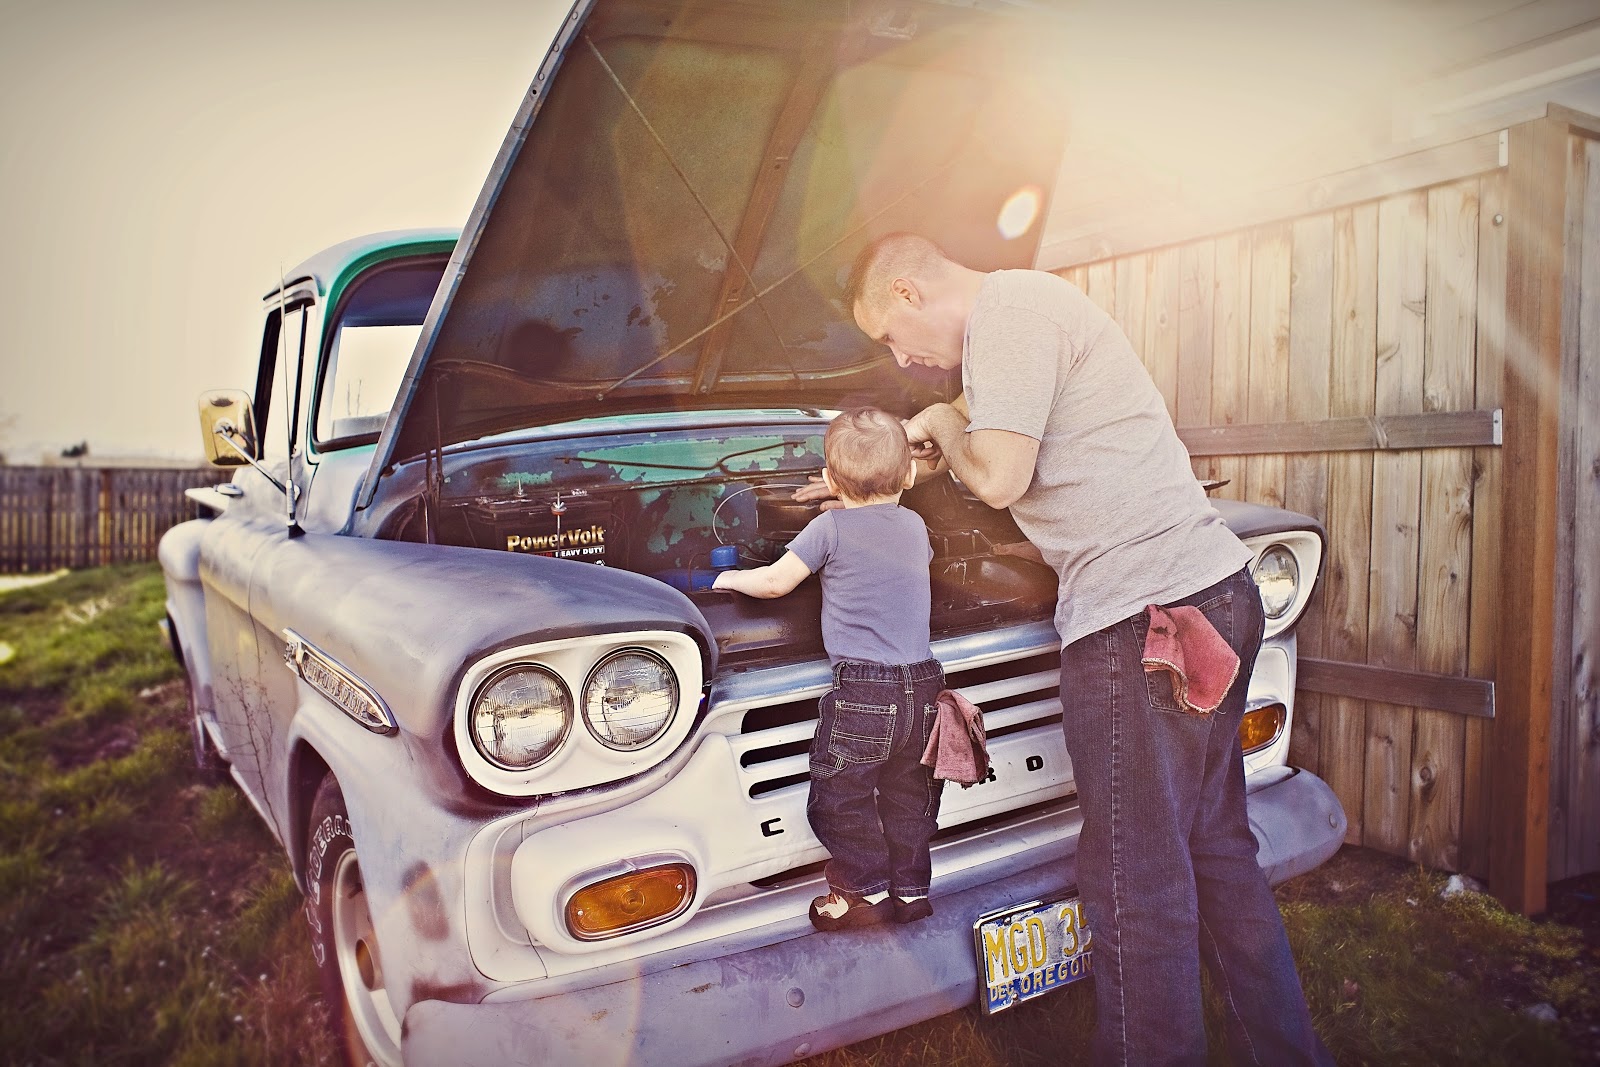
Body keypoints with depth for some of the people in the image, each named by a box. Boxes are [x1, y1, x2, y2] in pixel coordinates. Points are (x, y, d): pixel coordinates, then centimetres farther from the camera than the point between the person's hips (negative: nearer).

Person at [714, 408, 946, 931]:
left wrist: (734, 578, 16)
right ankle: (912, 891, 26)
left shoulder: (831, 527, -7)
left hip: (861, 691, -6)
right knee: (908, 796, 18)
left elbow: (775, 581, -3)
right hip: (922, 687, 7)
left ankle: (867, 890, 12)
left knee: (839, 795, 8)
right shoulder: (915, 525, 10)